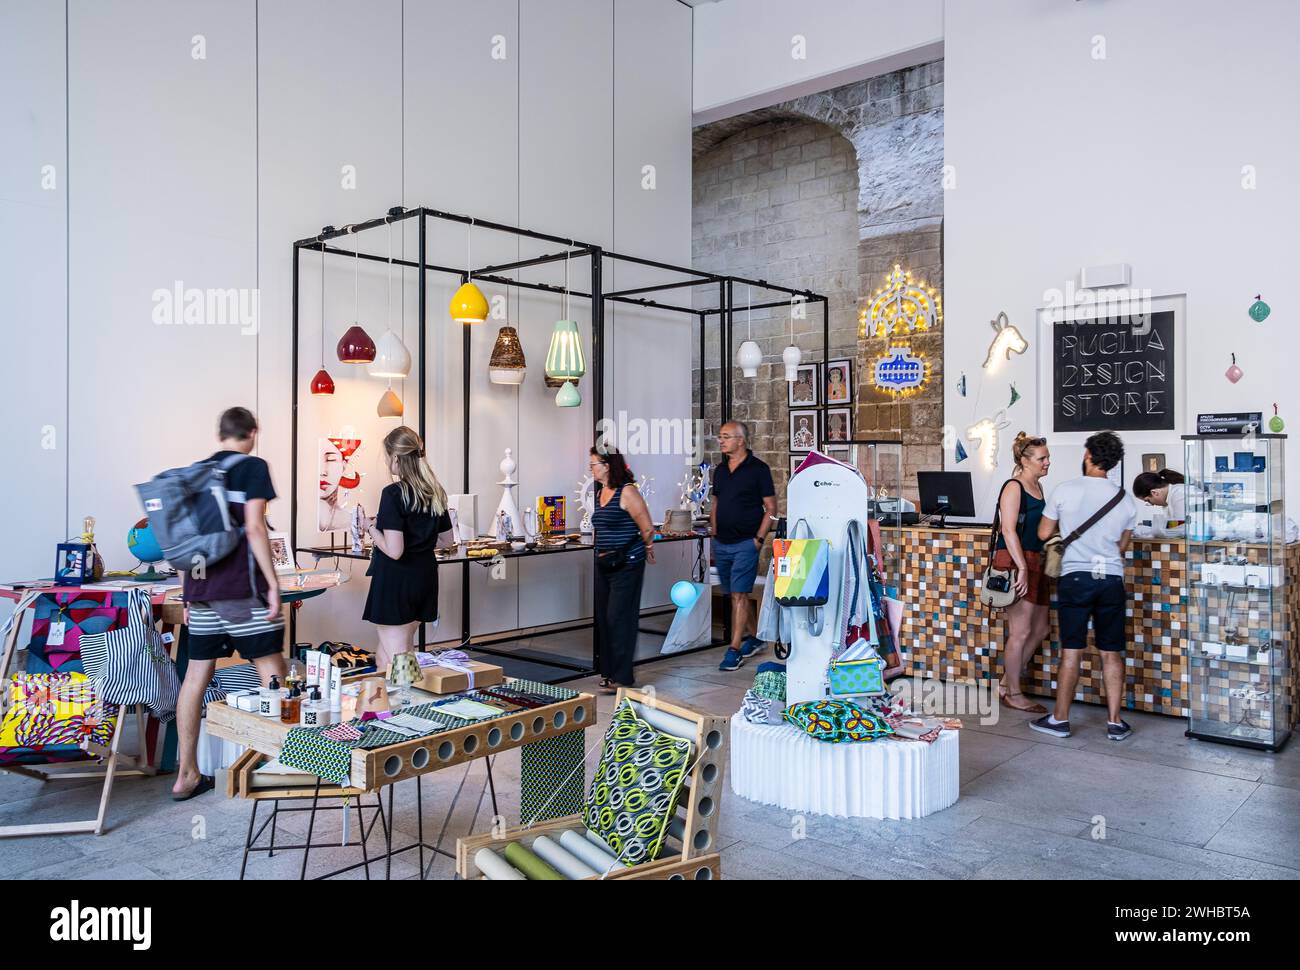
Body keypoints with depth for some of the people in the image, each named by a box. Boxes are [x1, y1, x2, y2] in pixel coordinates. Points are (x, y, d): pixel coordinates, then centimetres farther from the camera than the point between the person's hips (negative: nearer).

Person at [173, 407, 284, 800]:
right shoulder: (252, 466, -4)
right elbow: (254, 528, -13)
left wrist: (187, 593, 20)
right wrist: (273, 582, -10)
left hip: (200, 587, 7)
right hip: (241, 587, -6)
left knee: (197, 674, 10)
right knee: (272, 672, 1)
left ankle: (186, 775, 16)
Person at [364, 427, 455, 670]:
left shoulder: (393, 493, -16)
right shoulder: (436, 492, 6)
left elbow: (394, 551, -21)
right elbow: (447, 539, 16)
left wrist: (372, 527, -6)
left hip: (395, 580, -8)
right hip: (425, 578, 8)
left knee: (394, 658, 2)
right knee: (383, 654, 20)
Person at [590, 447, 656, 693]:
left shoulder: (627, 491, -14)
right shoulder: (601, 493, 11)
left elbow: (647, 528, -12)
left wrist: (647, 551, 2)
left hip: (626, 564, -8)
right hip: (604, 563, 8)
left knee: (618, 618, -6)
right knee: (603, 617, 11)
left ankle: (621, 677, 3)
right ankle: (608, 671, 22)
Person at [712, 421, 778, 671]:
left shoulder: (758, 468, -8)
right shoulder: (720, 469, 11)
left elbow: (771, 508, -8)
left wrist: (759, 539, -13)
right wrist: (713, 531, 9)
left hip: (745, 543, -7)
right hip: (721, 544, 7)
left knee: (739, 595, -9)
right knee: (734, 594, 13)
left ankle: (735, 650, -6)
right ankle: (754, 637, 29)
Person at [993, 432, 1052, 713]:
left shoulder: (1038, 486, 16)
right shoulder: (1013, 487, -11)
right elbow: (1008, 530, -18)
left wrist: (1040, 563, 17)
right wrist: (1022, 568, -22)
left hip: (1034, 561, 9)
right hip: (1015, 562, -9)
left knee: (1040, 628, 13)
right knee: (1021, 632, -3)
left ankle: (1006, 683, 23)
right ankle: (1013, 695, 9)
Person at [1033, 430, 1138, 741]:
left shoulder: (1064, 491, -6)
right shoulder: (1125, 500, 5)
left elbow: (1044, 534, 3)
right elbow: (1123, 546, 16)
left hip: (1076, 576, -3)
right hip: (1112, 578, 3)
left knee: (1071, 651, 2)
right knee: (1112, 653, 8)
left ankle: (1060, 719, 10)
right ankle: (1115, 722, 13)